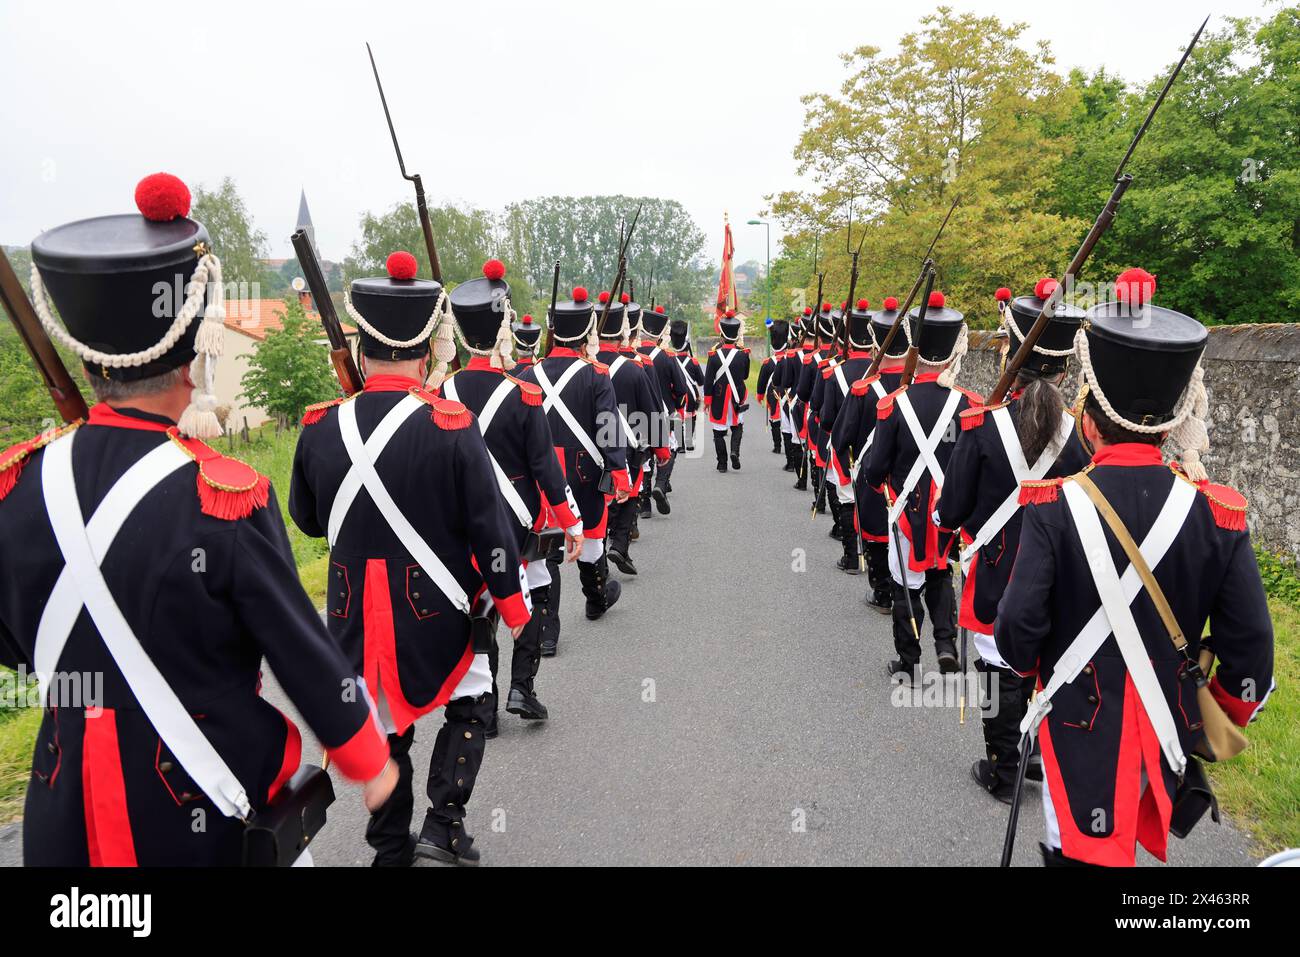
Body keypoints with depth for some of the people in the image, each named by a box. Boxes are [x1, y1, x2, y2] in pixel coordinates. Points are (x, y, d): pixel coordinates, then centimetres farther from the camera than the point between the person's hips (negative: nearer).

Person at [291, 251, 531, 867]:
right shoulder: (452, 427, -17)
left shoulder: (320, 428, -6)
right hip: (439, 608, -3)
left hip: (356, 612, 3)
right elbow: (489, 526, -13)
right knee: (469, 704, 21)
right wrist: (512, 603, -1)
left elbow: (307, 521, 8)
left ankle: (390, 847, 30)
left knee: (381, 727, 19)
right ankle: (444, 822, 11)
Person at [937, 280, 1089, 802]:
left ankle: (1002, 772, 22)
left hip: (996, 572, -3)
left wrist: (953, 517, 9)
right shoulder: (1079, 429, -8)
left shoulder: (982, 425, -17)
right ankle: (1041, 759, 33)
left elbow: (952, 511, -13)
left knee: (1001, 671, 10)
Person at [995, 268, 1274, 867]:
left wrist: (1028, 664, 5)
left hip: (1083, 729, -3)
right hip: (1170, 732, 3)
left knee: (1083, 851, 11)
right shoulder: (1218, 513, -10)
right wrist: (1220, 727, 12)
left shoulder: (1055, 507, -20)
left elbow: (1017, 632, -18)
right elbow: (1249, 647, -6)